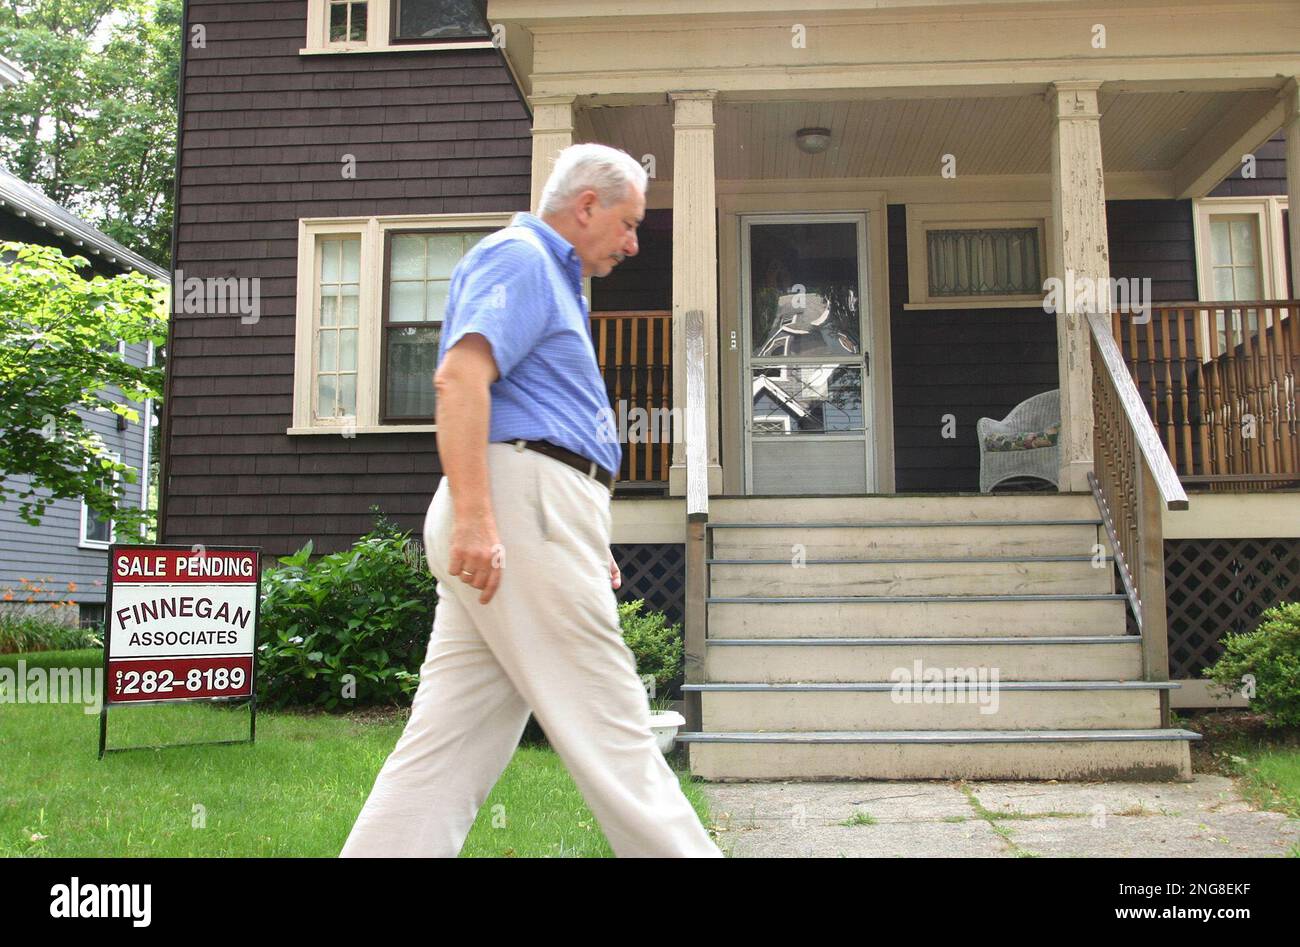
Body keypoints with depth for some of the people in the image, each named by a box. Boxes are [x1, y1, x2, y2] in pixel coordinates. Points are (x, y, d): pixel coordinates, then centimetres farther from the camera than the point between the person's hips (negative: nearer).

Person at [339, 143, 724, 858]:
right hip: (521, 507, -10)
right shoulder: (519, 256, -2)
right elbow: (460, 377, -18)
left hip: (500, 531, 10)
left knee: (451, 736, 6)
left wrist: (585, 547, 26)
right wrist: (473, 516, -27)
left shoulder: (550, 277, 30)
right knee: (605, 723, -5)